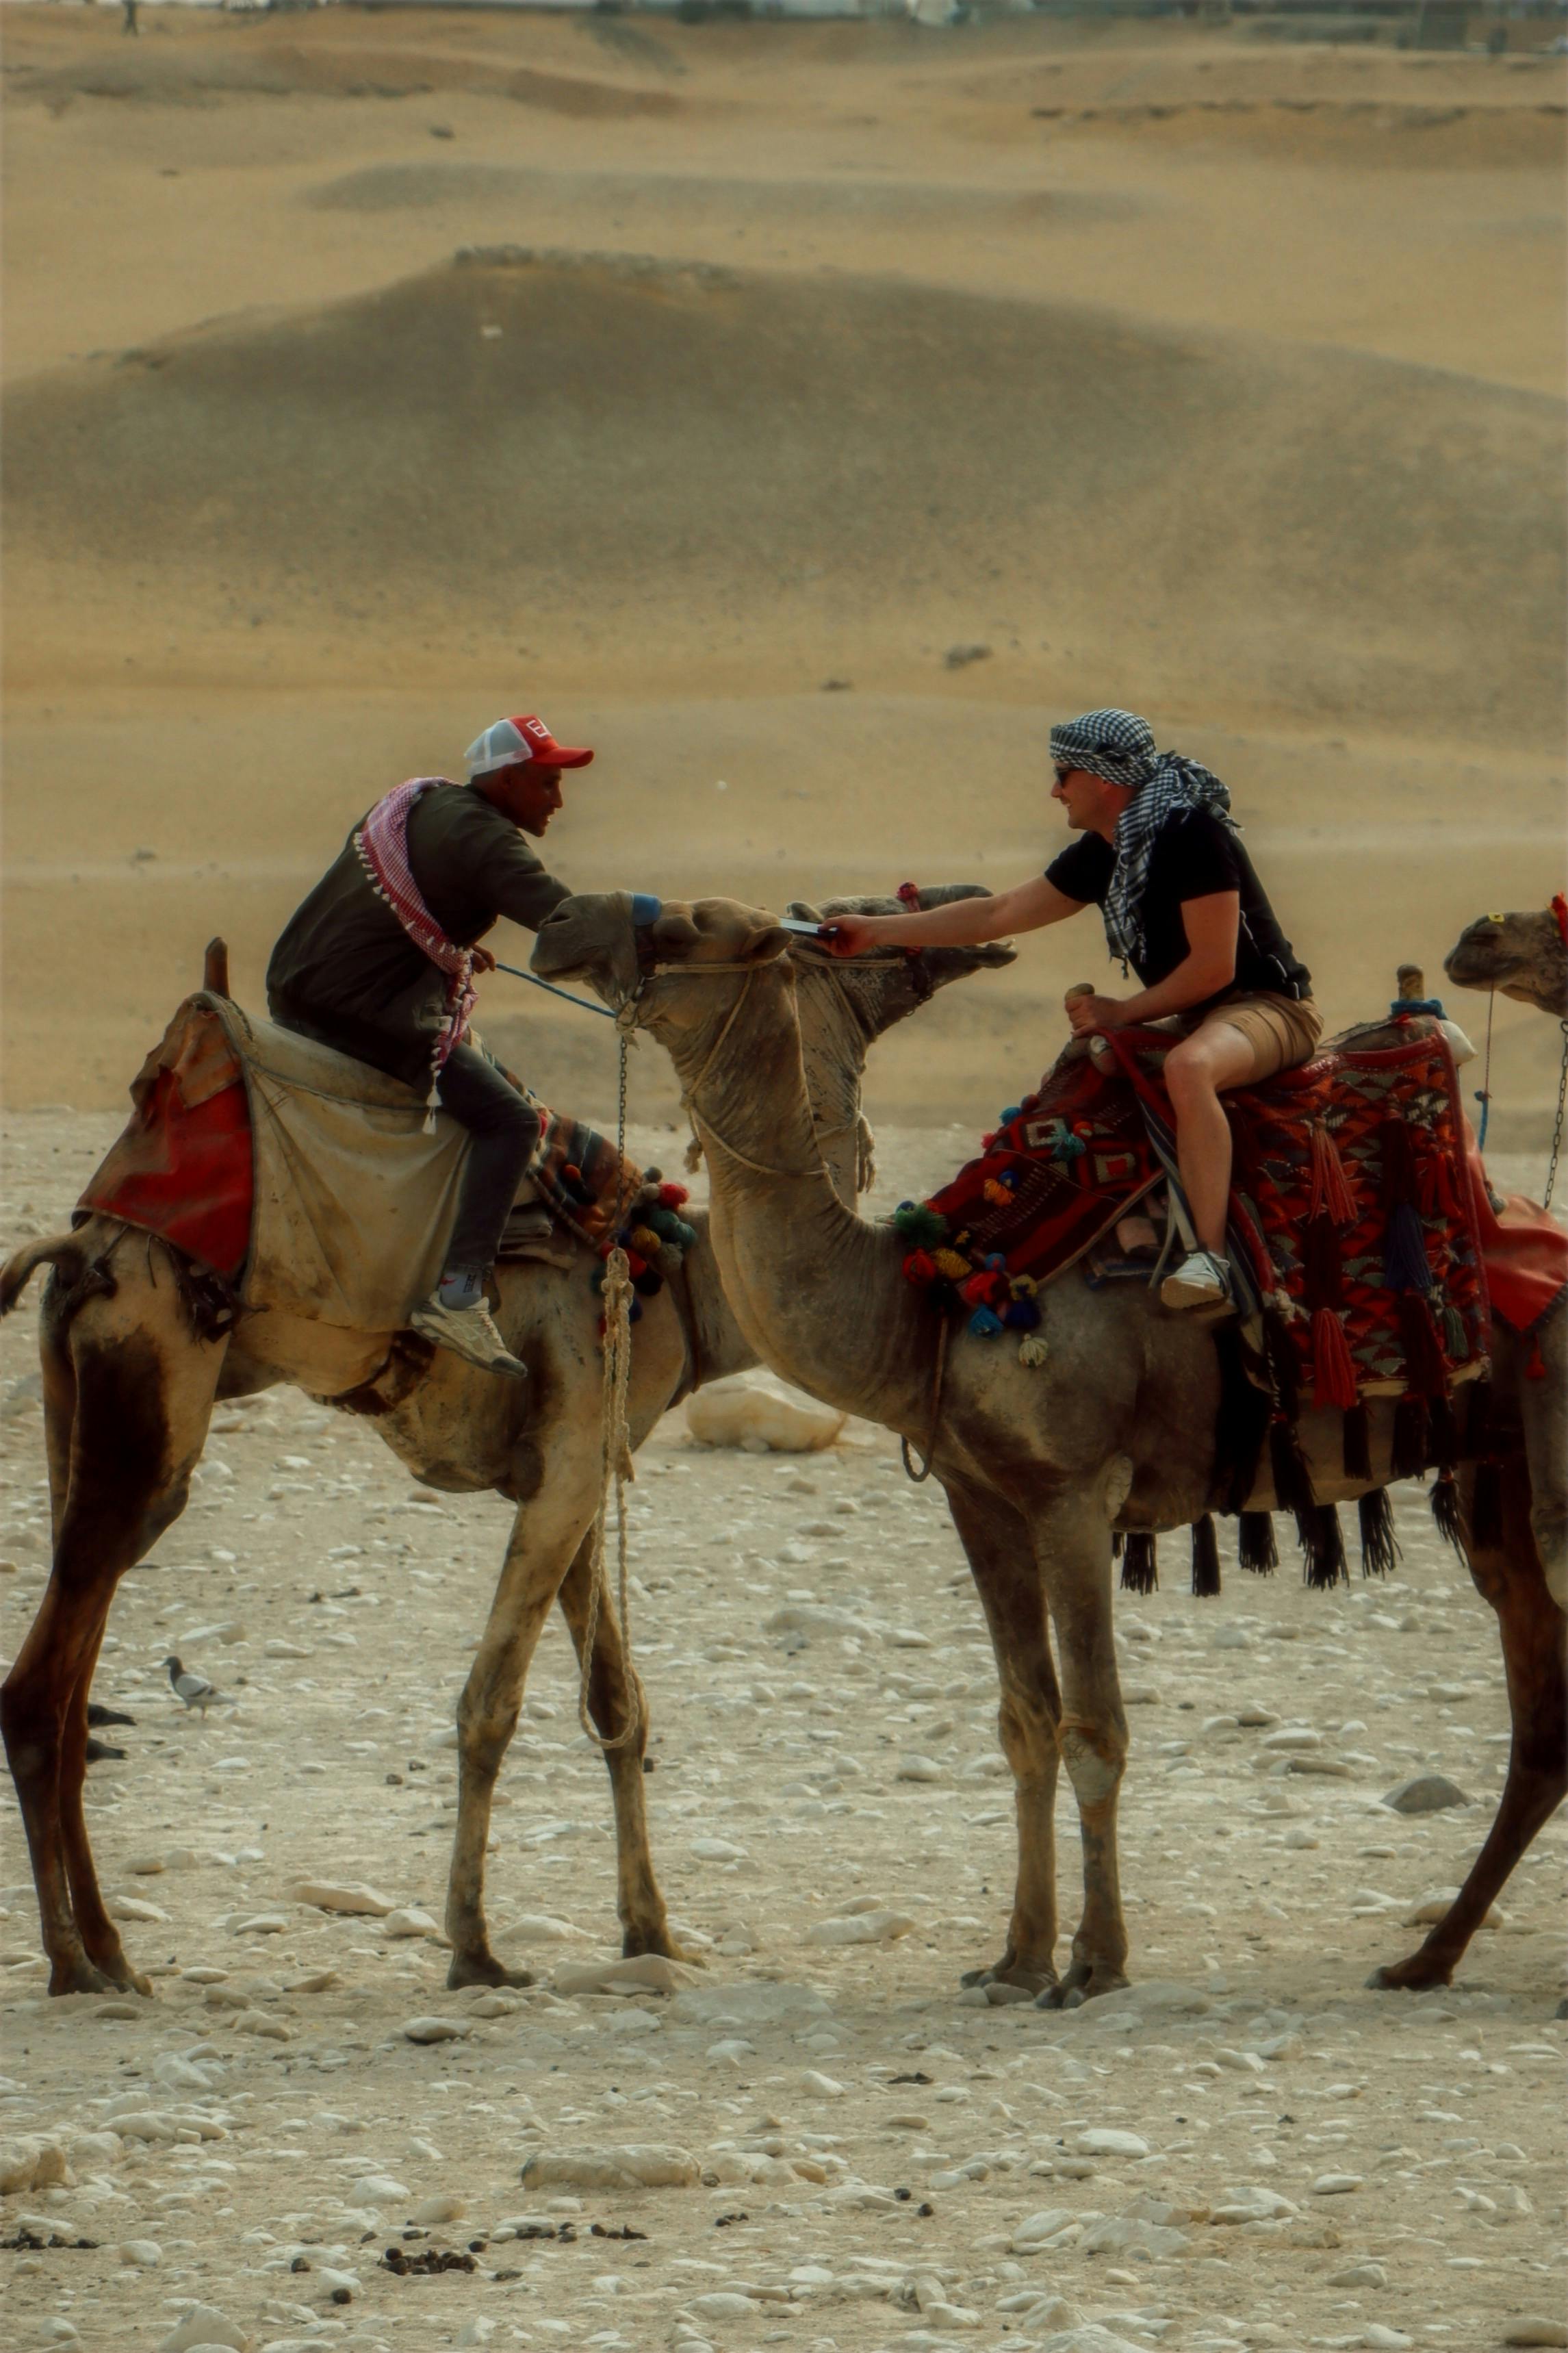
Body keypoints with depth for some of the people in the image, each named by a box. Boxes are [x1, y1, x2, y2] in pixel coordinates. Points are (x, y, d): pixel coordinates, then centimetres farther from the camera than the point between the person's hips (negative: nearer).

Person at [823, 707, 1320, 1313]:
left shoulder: (1192, 833, -19)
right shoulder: (1101, 854, 8)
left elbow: (1214, 966, -21)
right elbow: (1000, 913, 15)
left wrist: (1123, 1012, -12)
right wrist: (878, 931, 15)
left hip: (1268, 1004, -10)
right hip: (1192, 1017, 10)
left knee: (1188, 1067, -39)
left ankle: (1211, 1261, -47)